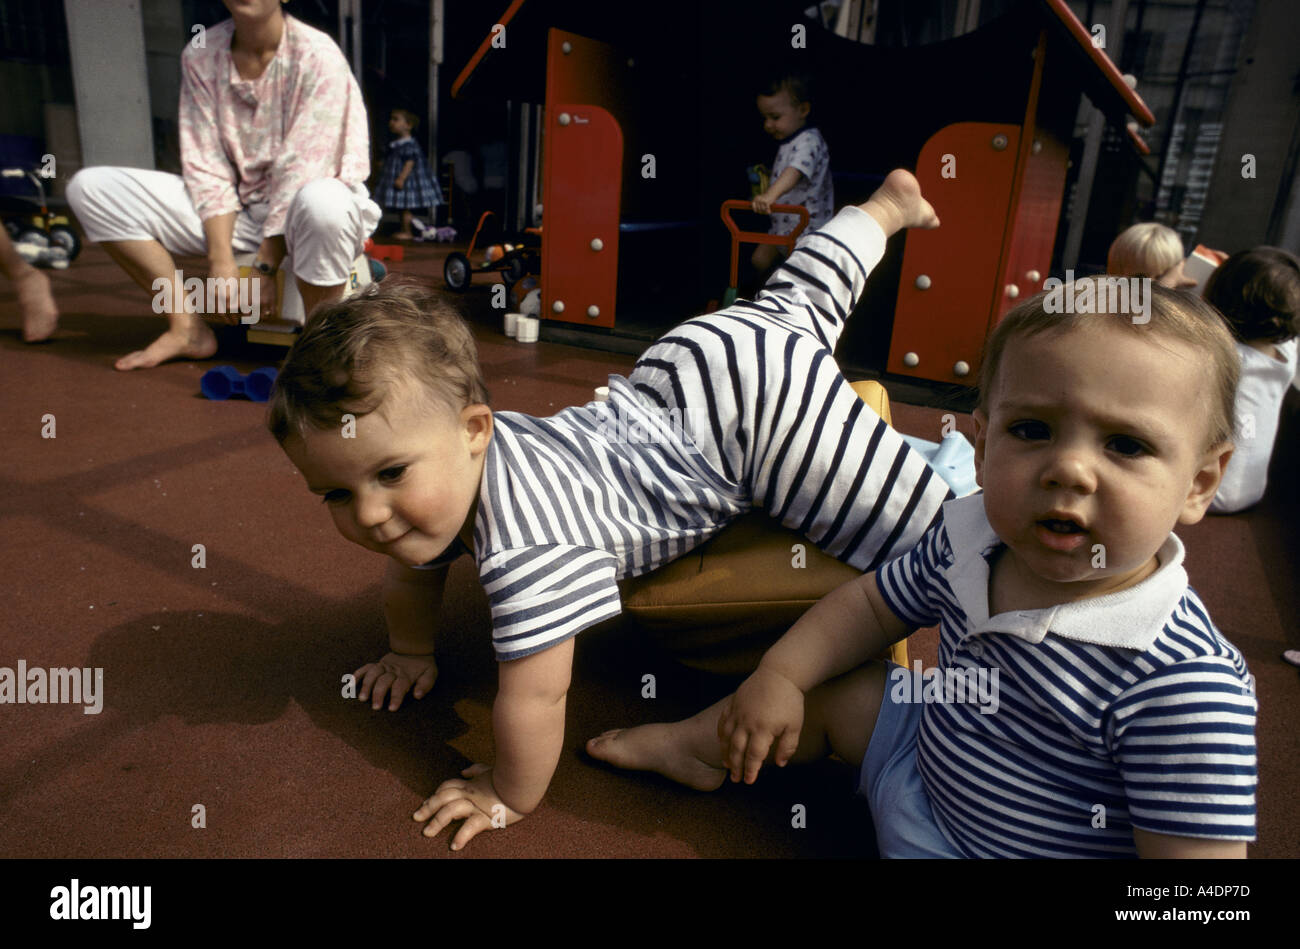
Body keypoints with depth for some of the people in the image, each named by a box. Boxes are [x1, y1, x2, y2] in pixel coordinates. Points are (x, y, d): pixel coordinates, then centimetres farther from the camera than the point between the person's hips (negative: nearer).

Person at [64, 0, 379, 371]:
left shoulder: (317, 55, -15)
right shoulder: (200, 56, 1)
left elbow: (301, 173, -18)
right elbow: (207, 169, -3)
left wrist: (265, 266, -19)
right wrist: (221, 261, -15)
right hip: (237, 211, 5)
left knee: (322, 202, -42)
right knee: (91, 187, -5)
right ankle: (188, 329, -4)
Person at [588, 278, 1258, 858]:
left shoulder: (1184, 686, -31)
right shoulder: (966, 541, -12)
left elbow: (1195, 845, -28)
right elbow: (871, 603, 5)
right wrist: (779, 675, -5)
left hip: (1004, 840, -6)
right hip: (925, 757, 6)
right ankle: (697, 746, 38)